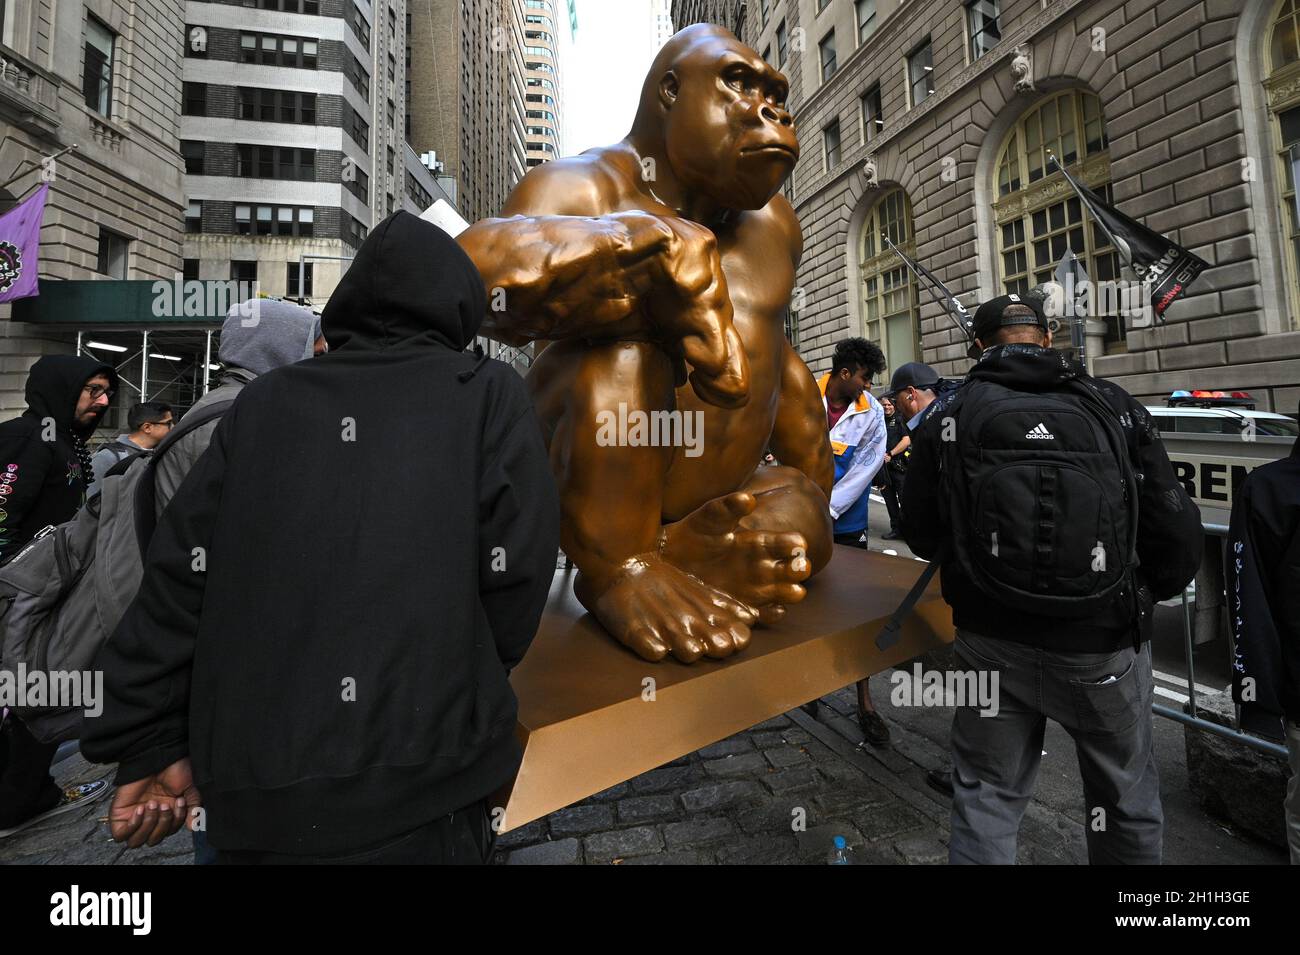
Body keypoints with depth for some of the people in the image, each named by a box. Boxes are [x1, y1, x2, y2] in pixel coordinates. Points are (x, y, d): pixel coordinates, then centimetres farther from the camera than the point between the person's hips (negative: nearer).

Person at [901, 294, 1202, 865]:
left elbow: (920, 535, -3)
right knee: (1125, 800, 24)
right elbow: (1177, 534, -4)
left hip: (992, 641, 0)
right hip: (1104, 646, 1)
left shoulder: (946, 414, -7)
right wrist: (1143, 595, 15)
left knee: (986, 796, 16)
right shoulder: (1113, 407, -5)